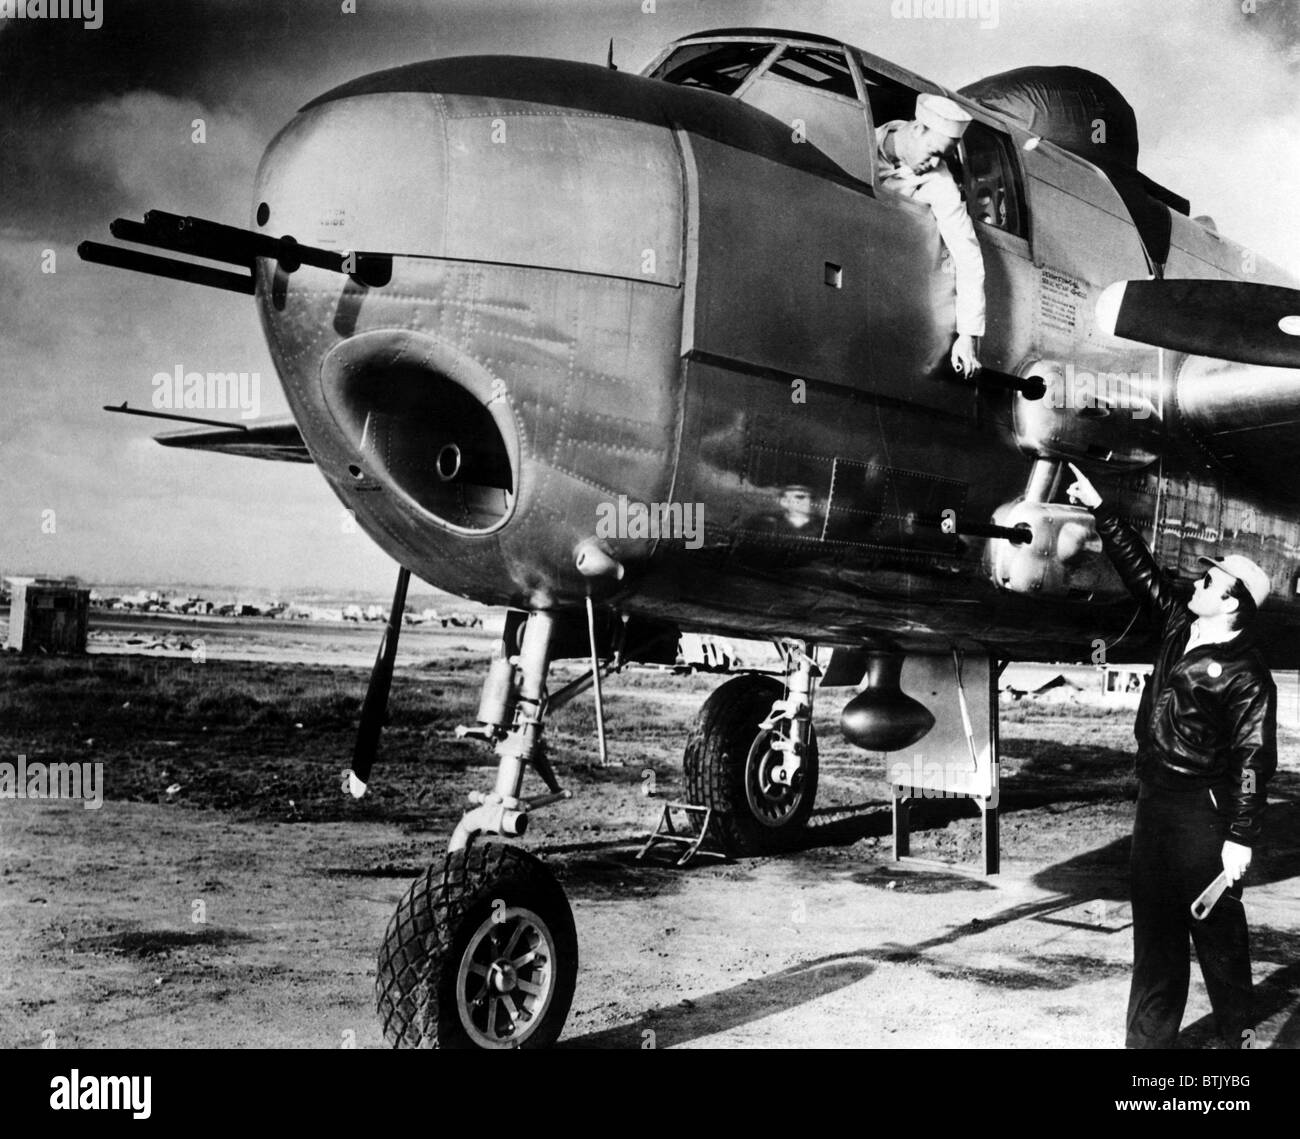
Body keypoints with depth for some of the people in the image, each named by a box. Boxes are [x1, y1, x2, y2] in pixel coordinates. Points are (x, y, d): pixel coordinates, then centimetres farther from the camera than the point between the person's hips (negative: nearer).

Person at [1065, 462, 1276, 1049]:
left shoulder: (1246, 673, -15)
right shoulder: (1180, 625, 8)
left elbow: (1253, 758, -18)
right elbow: (1141, 570, 16)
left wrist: (1241, 836, -21)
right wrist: (1100, 509, 17)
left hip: (1203, 807, -8)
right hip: (1156, 796, 8)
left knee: (1216, 925, 3)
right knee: (1155, 923, 12)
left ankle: (1238, 1032, 20)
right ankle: (1149, 1037, 21)